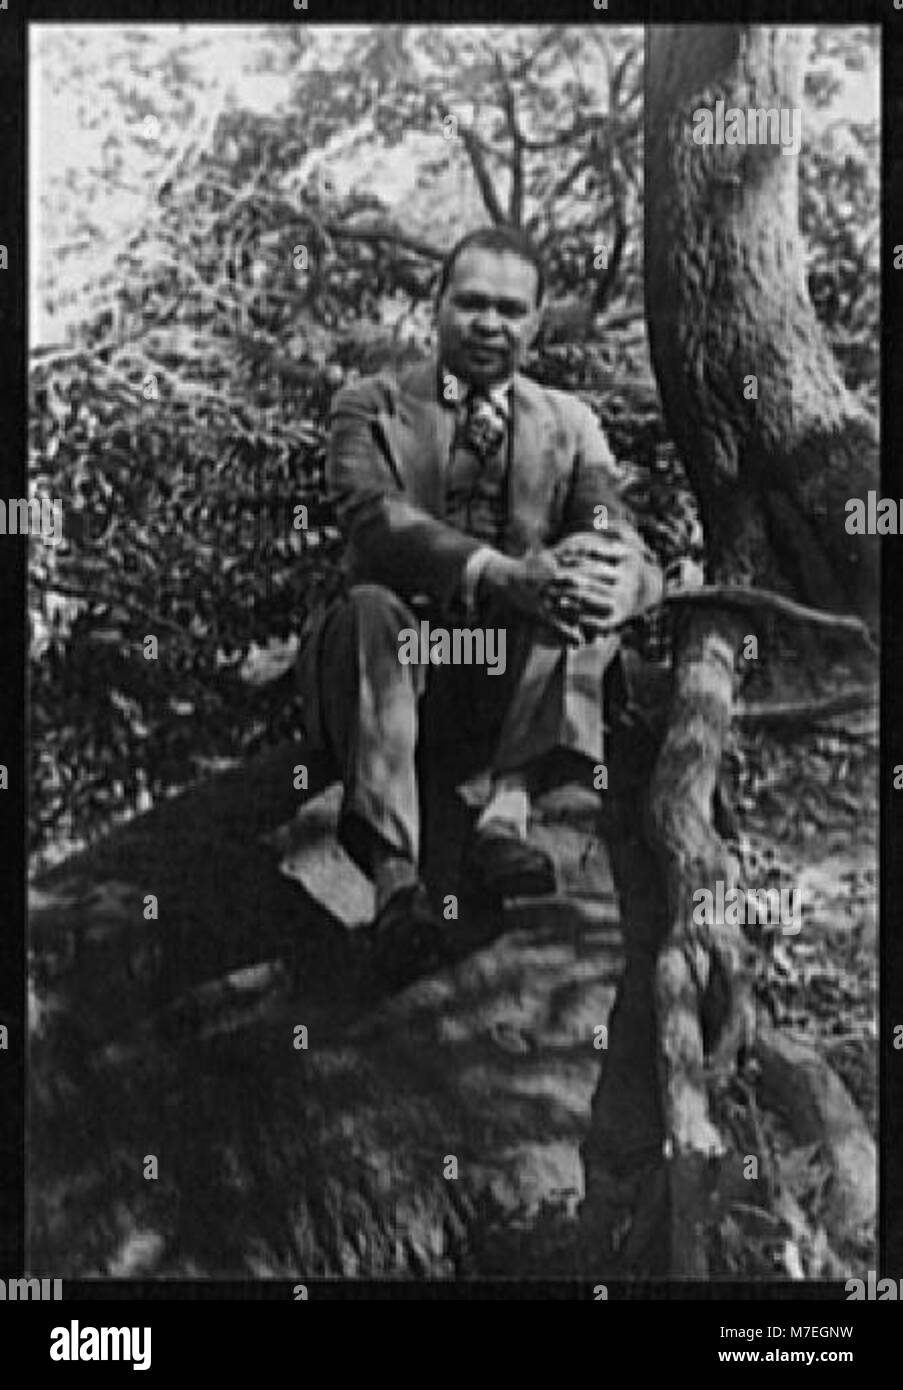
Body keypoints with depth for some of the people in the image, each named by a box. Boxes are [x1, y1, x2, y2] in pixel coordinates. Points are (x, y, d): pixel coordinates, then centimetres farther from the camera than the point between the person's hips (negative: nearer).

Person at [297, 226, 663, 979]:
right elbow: (373, 520, -14)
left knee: (585, 592, -24)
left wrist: (614, 580, -28)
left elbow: (632, 552, 0)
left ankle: (507, 813, -38)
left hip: (514, 670, 2)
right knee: (371, 607, -32)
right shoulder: (371, 406, 7)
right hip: (398, 657, -2)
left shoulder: (569, 425, 14)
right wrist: (503, 576, -31)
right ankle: (393, 866, -41)